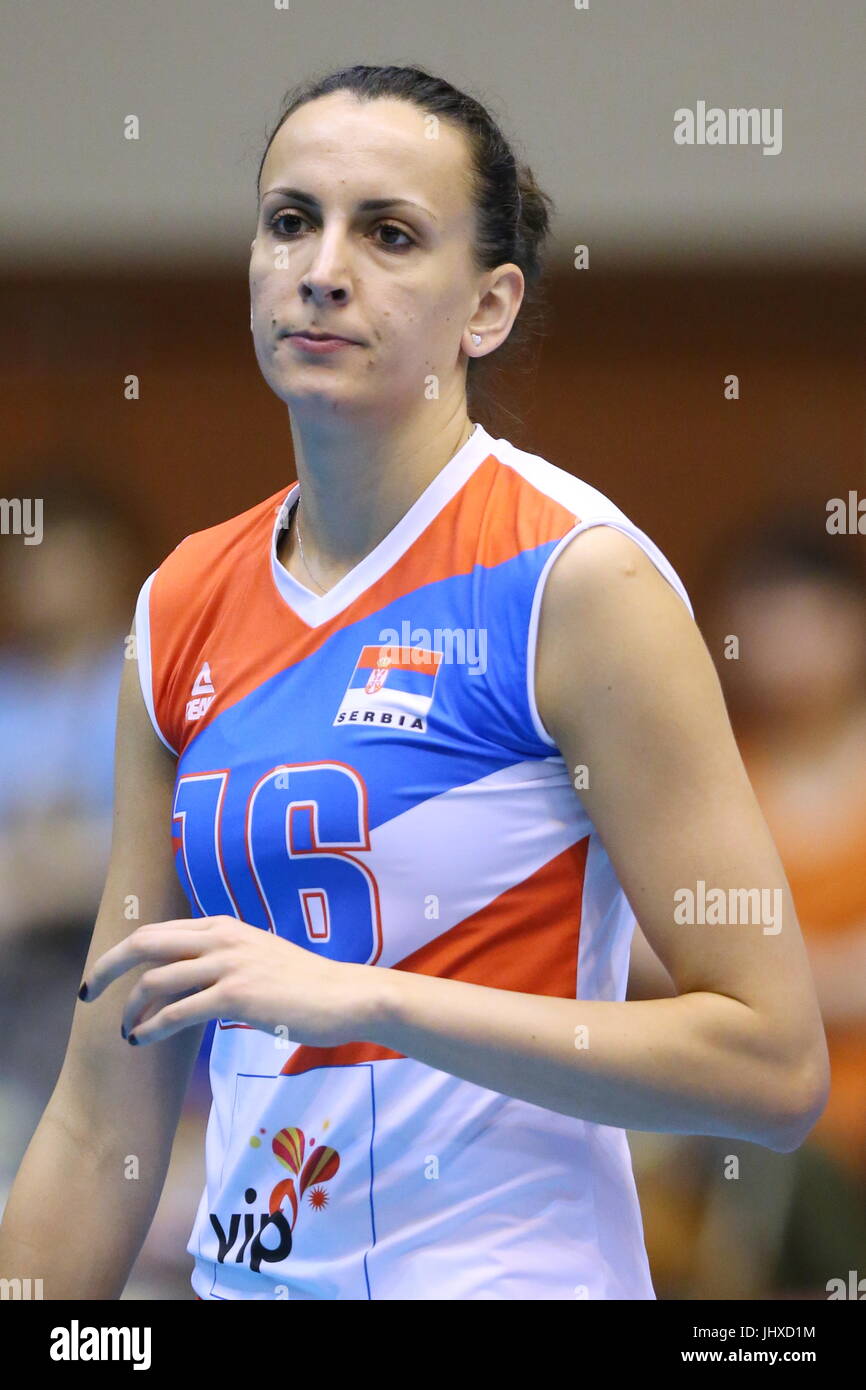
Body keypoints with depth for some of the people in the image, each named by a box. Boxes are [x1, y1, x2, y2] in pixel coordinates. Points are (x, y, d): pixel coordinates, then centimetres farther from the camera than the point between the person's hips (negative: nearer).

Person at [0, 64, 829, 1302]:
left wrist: (361, 994, -22)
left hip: (505, 1268, -5)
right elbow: (105, 1127, 6)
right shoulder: (183, 608, 4)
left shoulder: (582, 581, -12)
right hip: (243, 1273, 5)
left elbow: (776, 1066, -18)